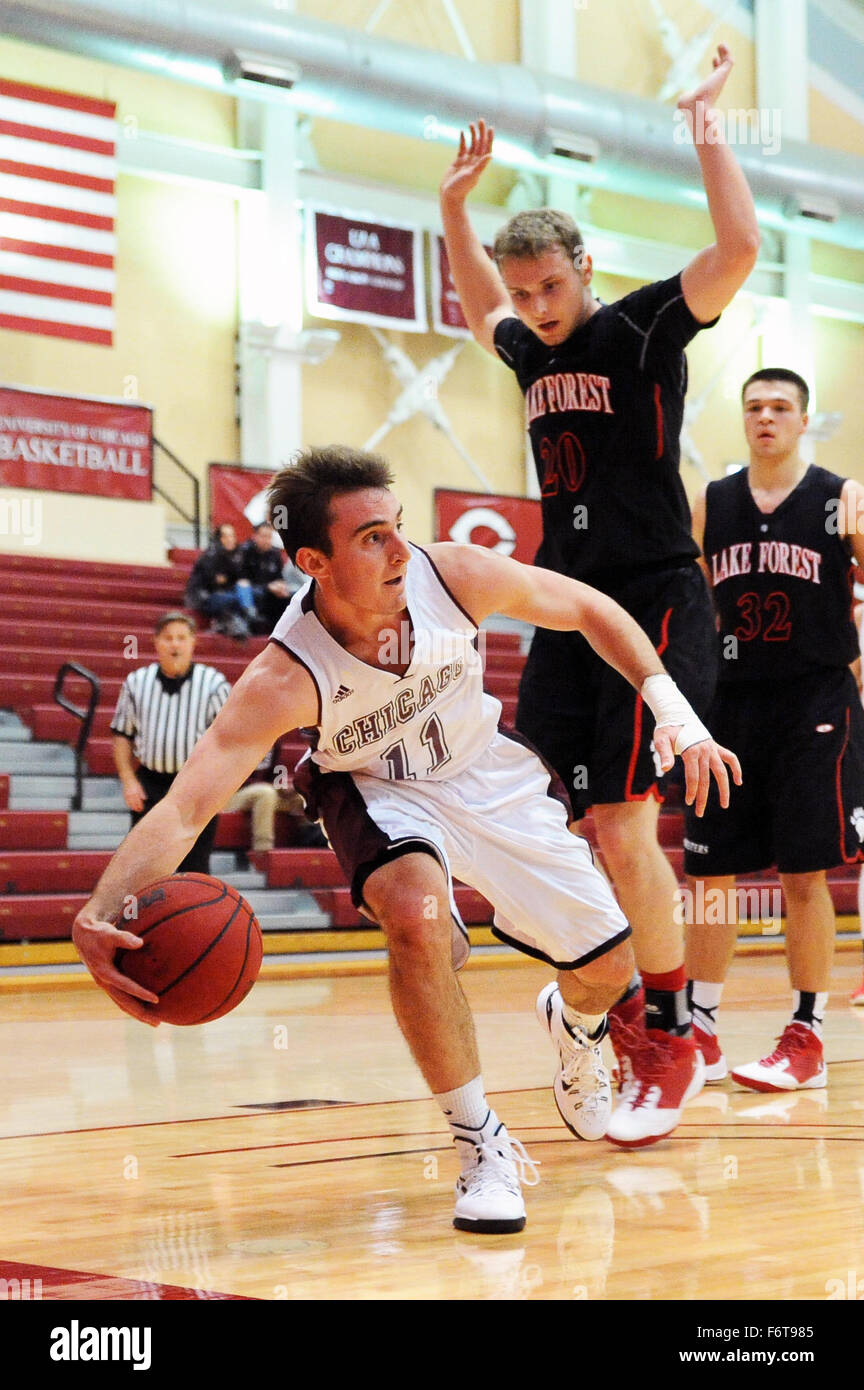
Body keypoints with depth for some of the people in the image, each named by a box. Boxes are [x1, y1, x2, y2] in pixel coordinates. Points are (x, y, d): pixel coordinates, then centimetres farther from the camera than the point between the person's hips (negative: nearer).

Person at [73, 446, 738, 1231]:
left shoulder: (452, 576, -28)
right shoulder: (285, 679, -36)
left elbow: (591, 611, -10)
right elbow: (183, 808, -45)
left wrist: (675, 713, -15)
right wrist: (100, 915, -63)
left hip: (491, 777, 3)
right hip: (381, 793, -3)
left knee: (607, 968, 4)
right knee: (417, 914, -36)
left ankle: (575, 1028, 46)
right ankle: (482, 1145, -17)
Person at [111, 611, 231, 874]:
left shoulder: (214, 684, -2)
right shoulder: (137, 682, 6)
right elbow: (121, 734, 11)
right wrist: (128, 781, 1)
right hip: (149, 786, 2)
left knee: (194, 869, 2)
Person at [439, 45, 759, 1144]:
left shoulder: (643, 328, -6)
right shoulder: (531, 350, 14)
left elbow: (739, 246, -21)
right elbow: (478, 306, 37)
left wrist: (705, 122, -12)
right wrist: (454, 203, 27)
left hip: (654, 607, -7)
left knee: (622, 829, -13)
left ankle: (668, 1038, 0)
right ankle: (627, 1002, 15)